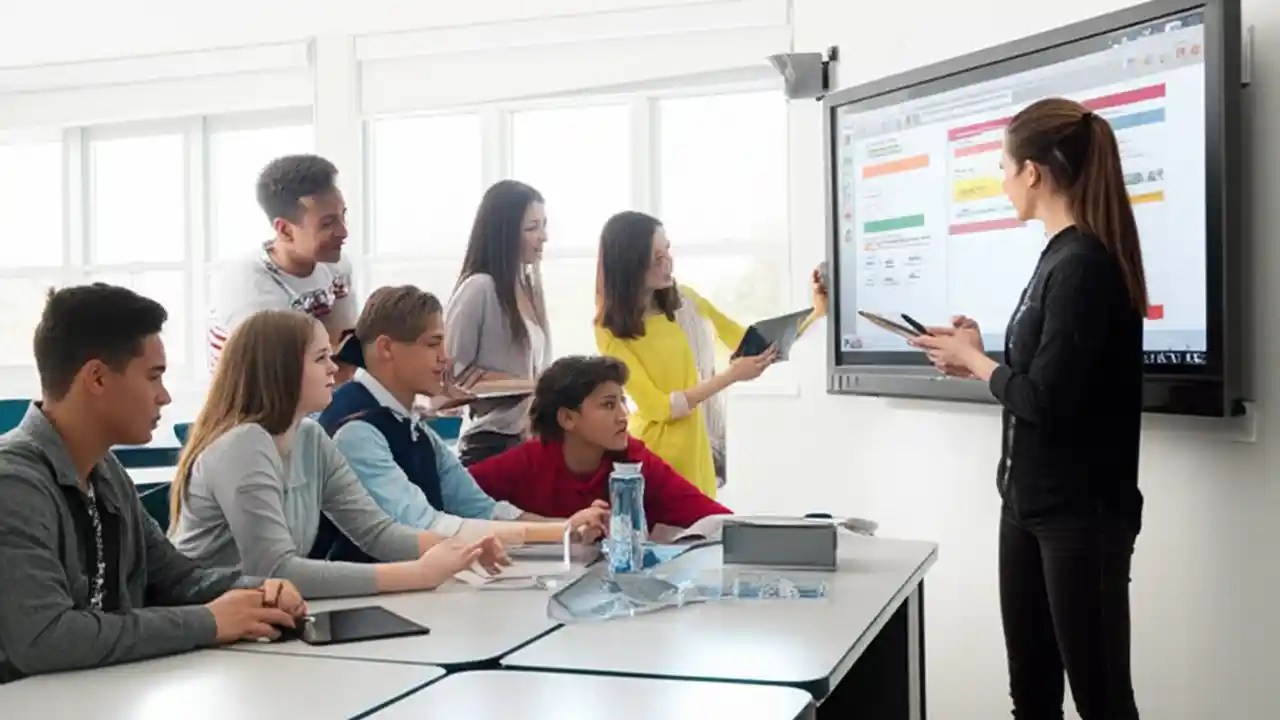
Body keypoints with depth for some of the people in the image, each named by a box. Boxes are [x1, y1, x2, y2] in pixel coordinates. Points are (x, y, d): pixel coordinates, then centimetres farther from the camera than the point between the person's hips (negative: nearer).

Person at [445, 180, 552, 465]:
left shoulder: (529, 287, 12)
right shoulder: (479, 288, -13)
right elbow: (454, 372, -14)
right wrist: (523, 386, -14)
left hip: (530, 439, 7)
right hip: (492, 442, -7)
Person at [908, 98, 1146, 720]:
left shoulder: (1083, 264, -17)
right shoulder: (1061, 257, 8)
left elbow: (1046, 399, -20)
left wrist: (973, 361, -5)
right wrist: (975, 360, 4)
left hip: (1082, 512, -9)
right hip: (1029, 504, 9)